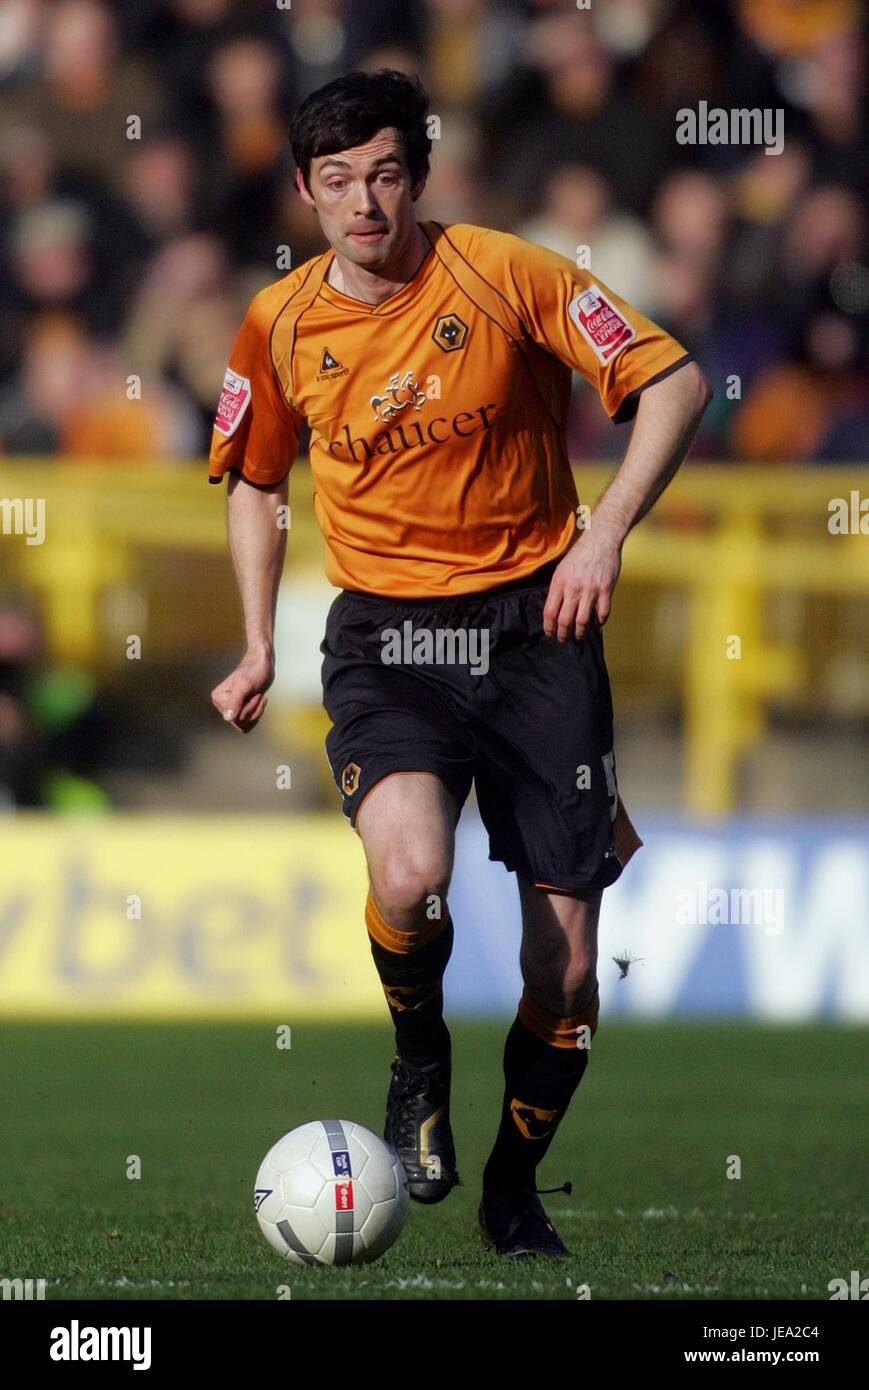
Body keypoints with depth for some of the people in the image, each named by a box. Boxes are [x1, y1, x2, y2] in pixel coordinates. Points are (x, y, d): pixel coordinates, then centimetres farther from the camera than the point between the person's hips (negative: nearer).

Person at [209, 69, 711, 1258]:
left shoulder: (507, 276, -7)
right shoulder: (281, 326, 2)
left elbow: (675, 383, -5)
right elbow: (255, 486, 19)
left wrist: (605, 535, -17)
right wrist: (260, 649, 8)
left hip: (534, 623, 0)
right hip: (385, 629, 0)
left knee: (567, 964, -1)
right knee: (409, 873, -31)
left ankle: (514, 1191, 23)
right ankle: (419, 1066, 1)